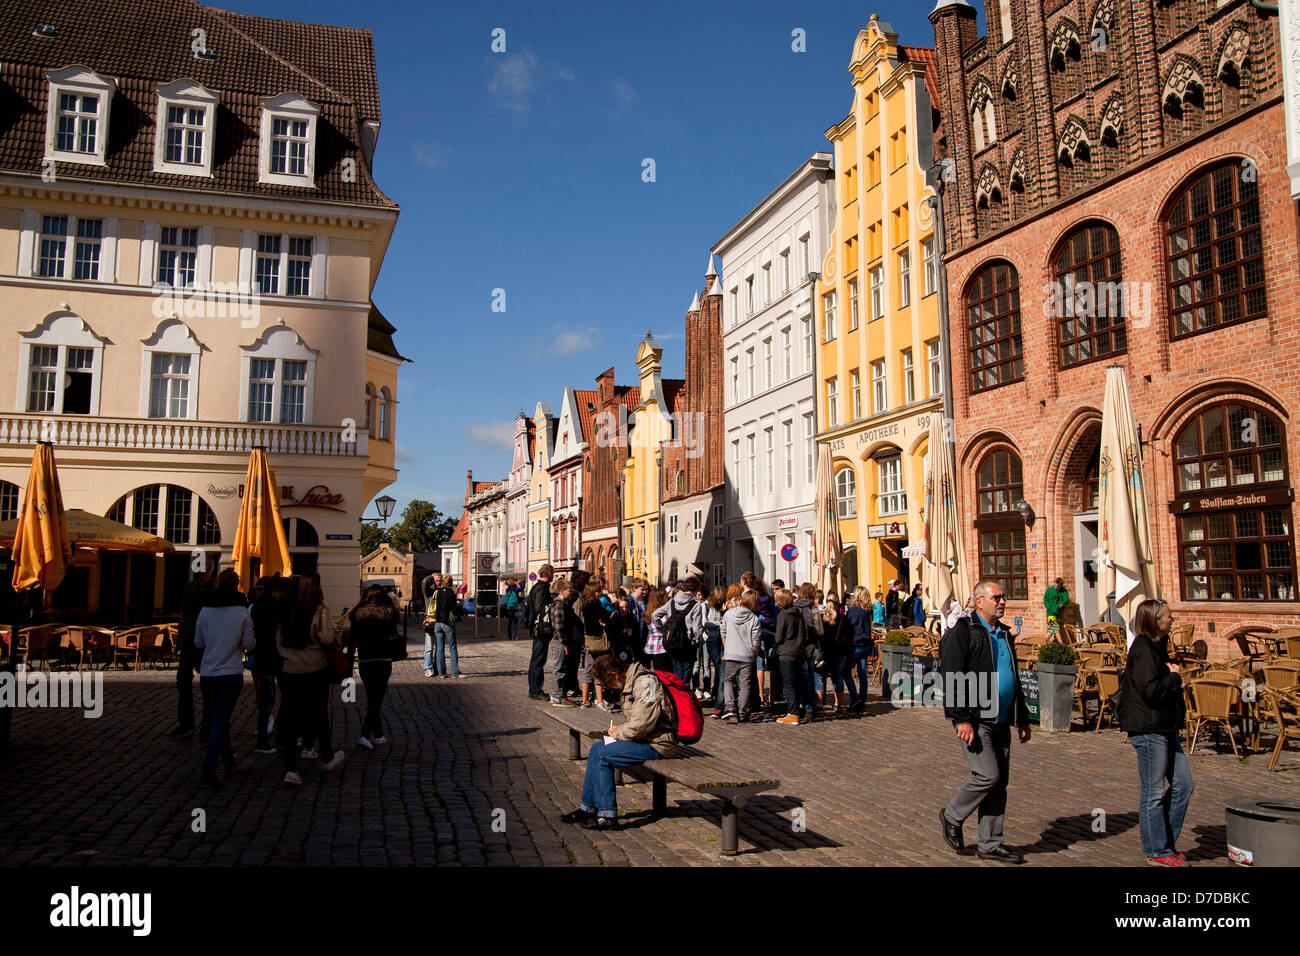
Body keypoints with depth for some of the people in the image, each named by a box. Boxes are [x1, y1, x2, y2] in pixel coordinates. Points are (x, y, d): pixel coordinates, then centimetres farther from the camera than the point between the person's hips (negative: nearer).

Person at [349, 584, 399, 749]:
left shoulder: (358, 614, 1)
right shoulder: (388, 613, -3)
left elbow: (353, 640, 1)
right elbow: (393, 637, 0)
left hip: (364, 661, 2)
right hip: (383, 660, -2)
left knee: (371, 699, 15)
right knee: (377, 699, 0)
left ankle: (379, 735, 22)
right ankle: (365, 735, -14)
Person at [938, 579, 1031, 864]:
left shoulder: (1003, 633, 17)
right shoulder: (963, 631, -9)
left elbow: (1014, 679, 25)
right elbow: (952, 678, -15)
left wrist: (1022, 718, 22)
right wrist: (962, 719, -20)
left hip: (1001, 722, 8)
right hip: (975, 720, -8)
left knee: (999, 781, 8)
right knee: (988, 775, -12)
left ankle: (990, 845, 17)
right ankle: (952, 816, 12)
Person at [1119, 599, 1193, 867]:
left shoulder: (1157, 647, 15)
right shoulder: (1143, 650, -16)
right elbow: (1150, 690, -24)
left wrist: (1173, 680, 2)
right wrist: (1174, 677, -9)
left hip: (1165, 728, 10)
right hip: (1148, 729, -10)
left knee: (1183, 785, 13)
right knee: (1153, 792, 0)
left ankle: (1163, 840, 25)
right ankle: (1157, 851, 11)